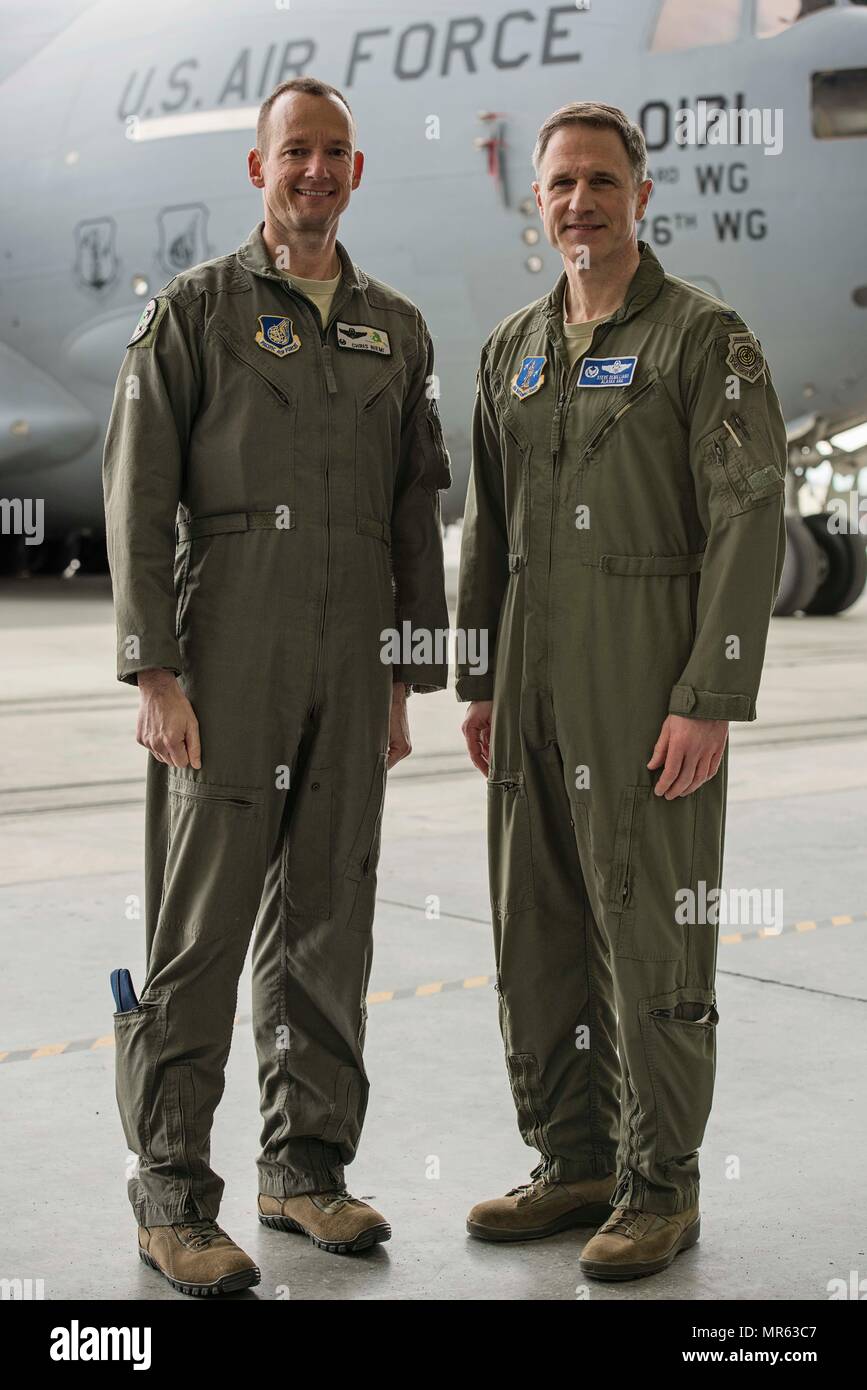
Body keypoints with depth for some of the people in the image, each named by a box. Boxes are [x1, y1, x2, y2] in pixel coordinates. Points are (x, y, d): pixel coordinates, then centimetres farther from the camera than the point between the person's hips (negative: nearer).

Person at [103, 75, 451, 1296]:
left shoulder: (397, 330, 14)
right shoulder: (194, 311, 0)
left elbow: (416, 515, 16)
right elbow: (138, 497, -5)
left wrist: (407, 679, 11)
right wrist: (154, 674, -12)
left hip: (350, 676, 5)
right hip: (225, 664, -4)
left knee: (328, 921, 9)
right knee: (200, 928, -4)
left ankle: (306, 1165, 21)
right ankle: (172, 1198, 3)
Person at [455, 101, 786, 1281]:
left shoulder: (705, 339, -5)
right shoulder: (514, 349, 15)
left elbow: (747, 523, -12)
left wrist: (710, 700, -18)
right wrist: (479, 683, 14)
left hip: (650, 687, -6)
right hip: (535, 687, 7)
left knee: (650, 933, -2)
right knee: (536, 934, 10)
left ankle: (661, 1186, 10)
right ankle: (573, 1161, 23)